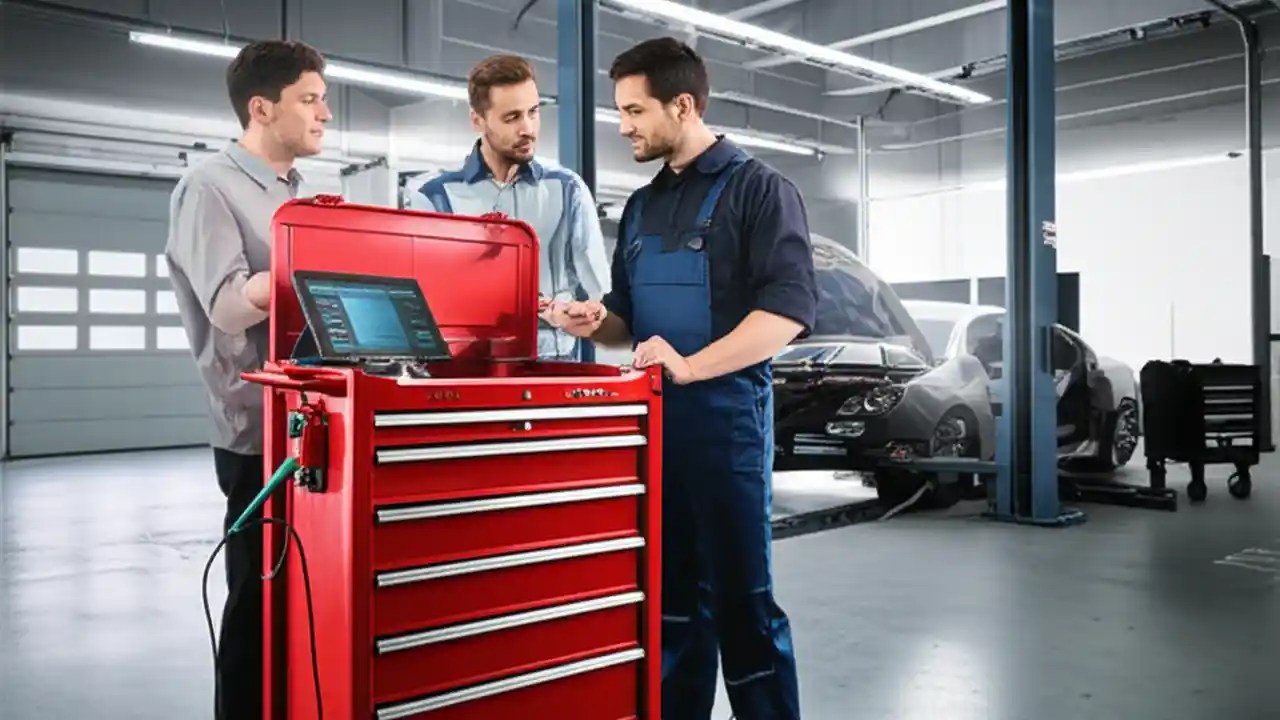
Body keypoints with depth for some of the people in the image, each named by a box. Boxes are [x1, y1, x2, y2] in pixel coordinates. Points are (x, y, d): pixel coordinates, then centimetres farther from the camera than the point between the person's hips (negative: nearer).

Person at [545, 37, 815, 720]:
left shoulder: (756, 188, -3)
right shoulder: (642, 207, 17)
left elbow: (791, 305, -15)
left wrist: (691, 365, -24)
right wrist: (596, 324, 0)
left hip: (724, 417, -6)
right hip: (652, 418, 7)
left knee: (741, 596, -1)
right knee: (671, 595, 13)